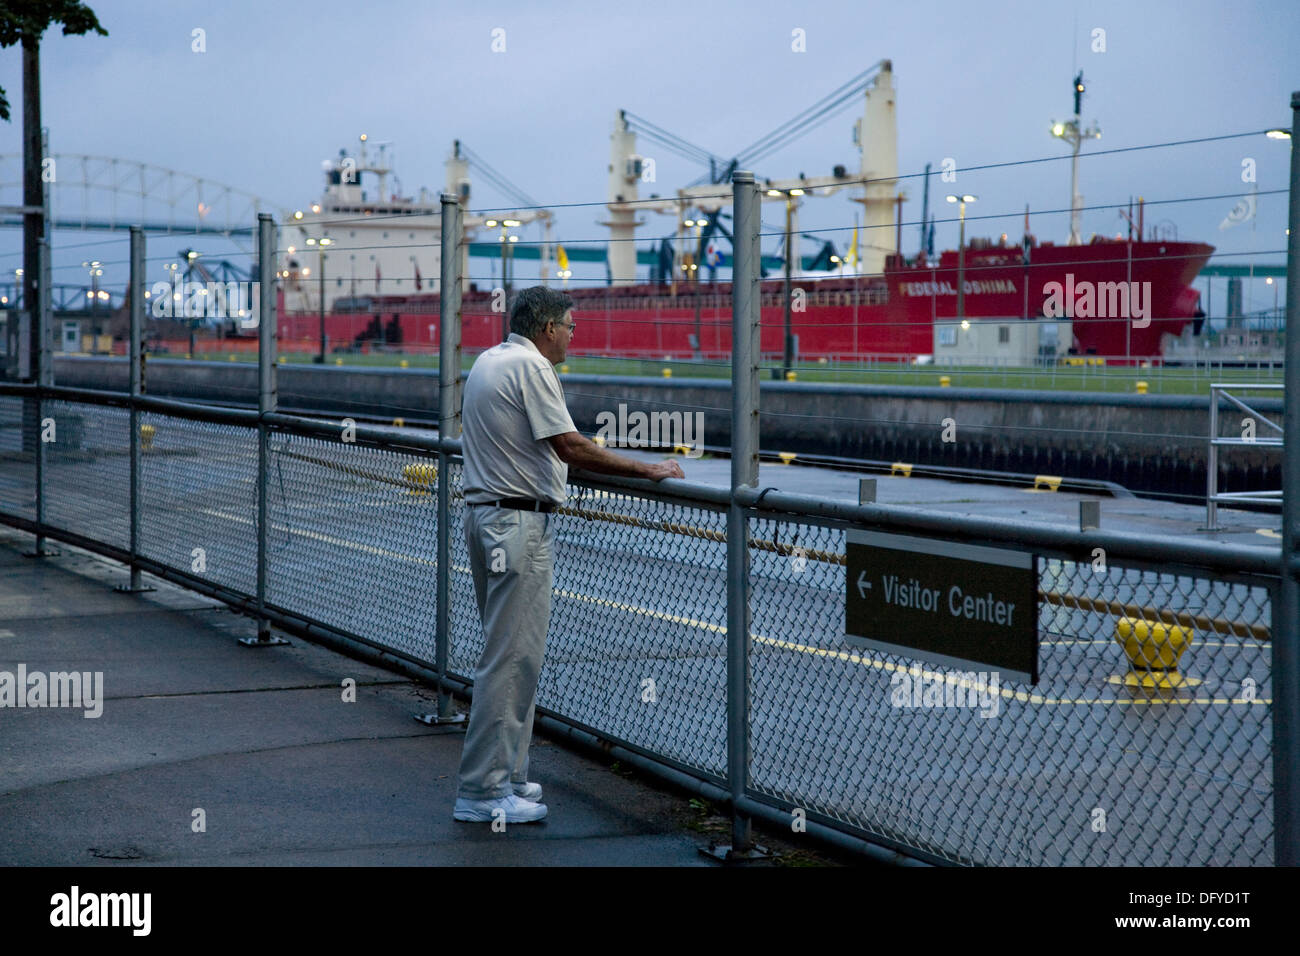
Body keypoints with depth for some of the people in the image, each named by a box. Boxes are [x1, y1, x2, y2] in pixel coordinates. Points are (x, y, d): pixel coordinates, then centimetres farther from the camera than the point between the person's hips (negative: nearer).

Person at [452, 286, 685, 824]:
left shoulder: (487, 361, 17)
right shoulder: (530, 365, -13)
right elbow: (569, 446, -20)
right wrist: (647, 471, -14)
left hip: (483, 513, 11)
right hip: (519, 522, -11)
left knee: (510, 652, 15)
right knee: (512, 656, -9)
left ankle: (505, 775, 19)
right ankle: (482, 791, -8)